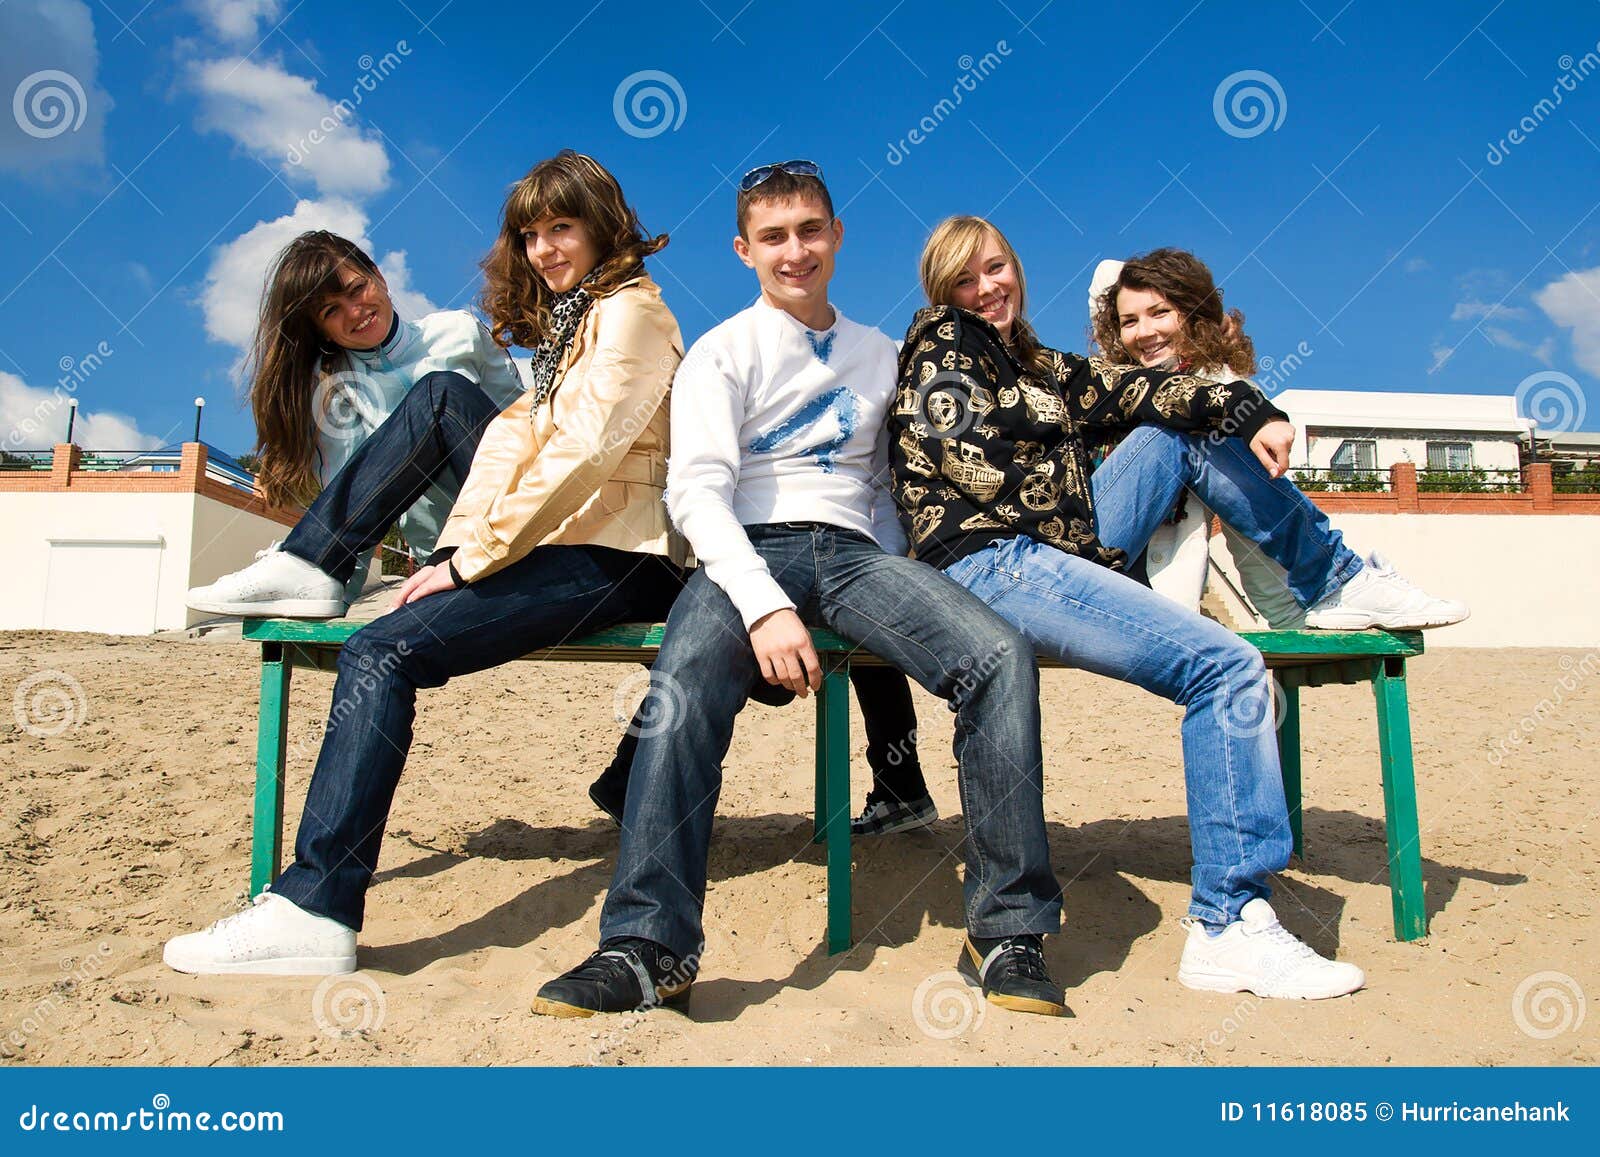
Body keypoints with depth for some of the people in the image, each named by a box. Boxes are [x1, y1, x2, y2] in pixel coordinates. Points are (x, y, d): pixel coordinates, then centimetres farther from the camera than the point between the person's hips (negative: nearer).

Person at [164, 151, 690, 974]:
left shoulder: (629, 311, -1)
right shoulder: (570, 324, 29)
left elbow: (583, 451, -15)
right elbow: (517, 441, 17)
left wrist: (472, 557, -15)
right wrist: (457, 550, 1)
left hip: (614, 559, -8)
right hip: (564, 549, 8)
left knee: (384, 652, -21)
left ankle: (317, 907, -22)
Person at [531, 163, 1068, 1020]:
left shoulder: (878, 355, 23)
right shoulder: (722, 352, 9)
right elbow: (696, 488, -6)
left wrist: (901, 589, 7)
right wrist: (764, 606, -21)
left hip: (852, 553, 3)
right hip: (748, 554, -3)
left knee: (1002, 657, -24)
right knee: (684, 681, -36)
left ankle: (1007, 930, -17)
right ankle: (648, 945, -30)